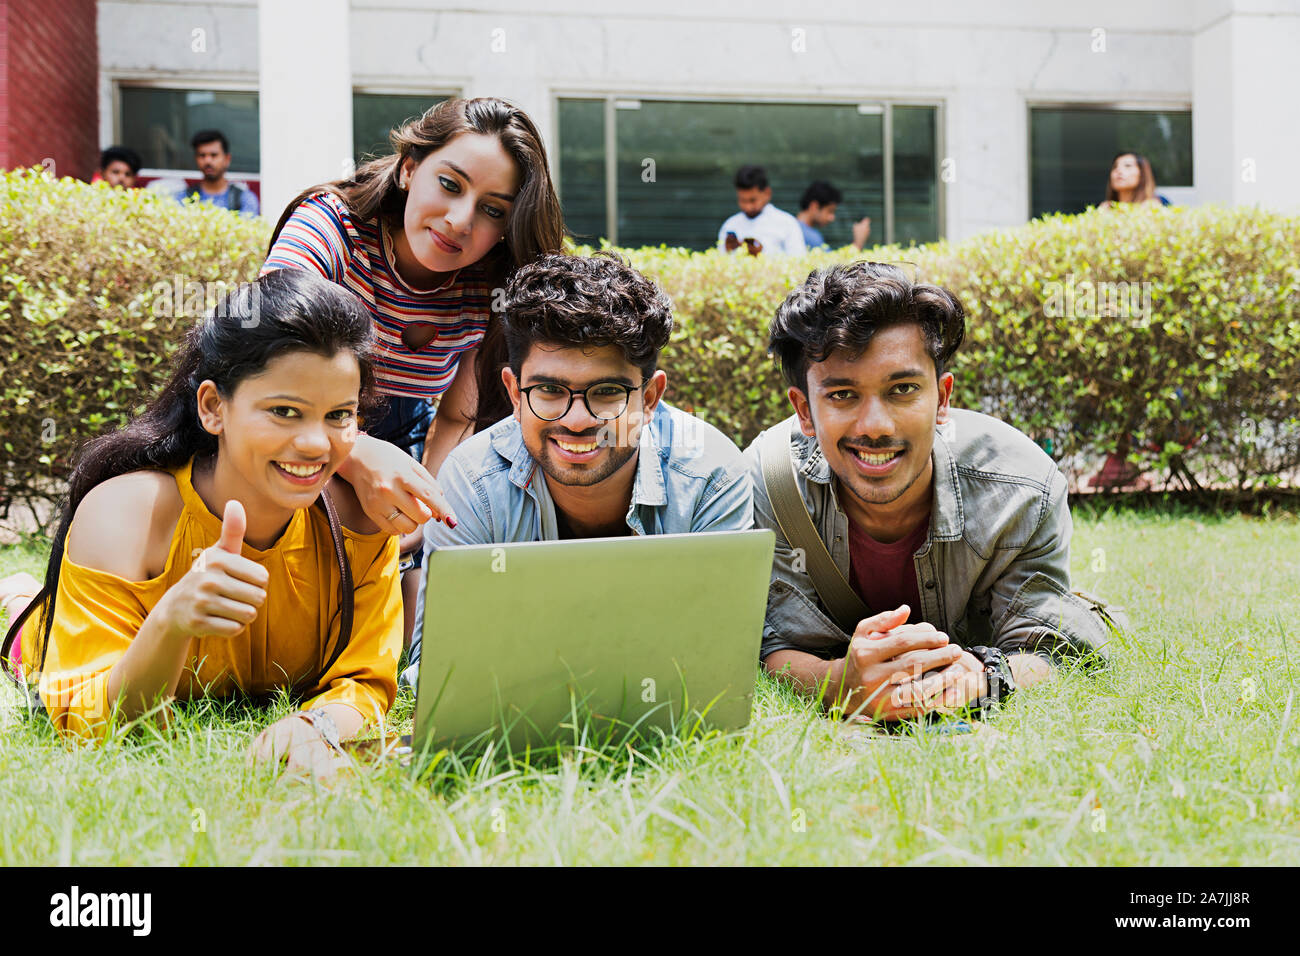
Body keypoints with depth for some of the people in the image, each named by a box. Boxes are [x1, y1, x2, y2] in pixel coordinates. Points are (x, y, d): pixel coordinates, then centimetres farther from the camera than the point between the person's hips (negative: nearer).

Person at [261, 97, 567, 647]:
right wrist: (358, 456, -57)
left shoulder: (488, 289, -11)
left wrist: (416, 518, -19)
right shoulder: (329, 226, -25)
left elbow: (456, 418, -1)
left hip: (401, 454, 4)